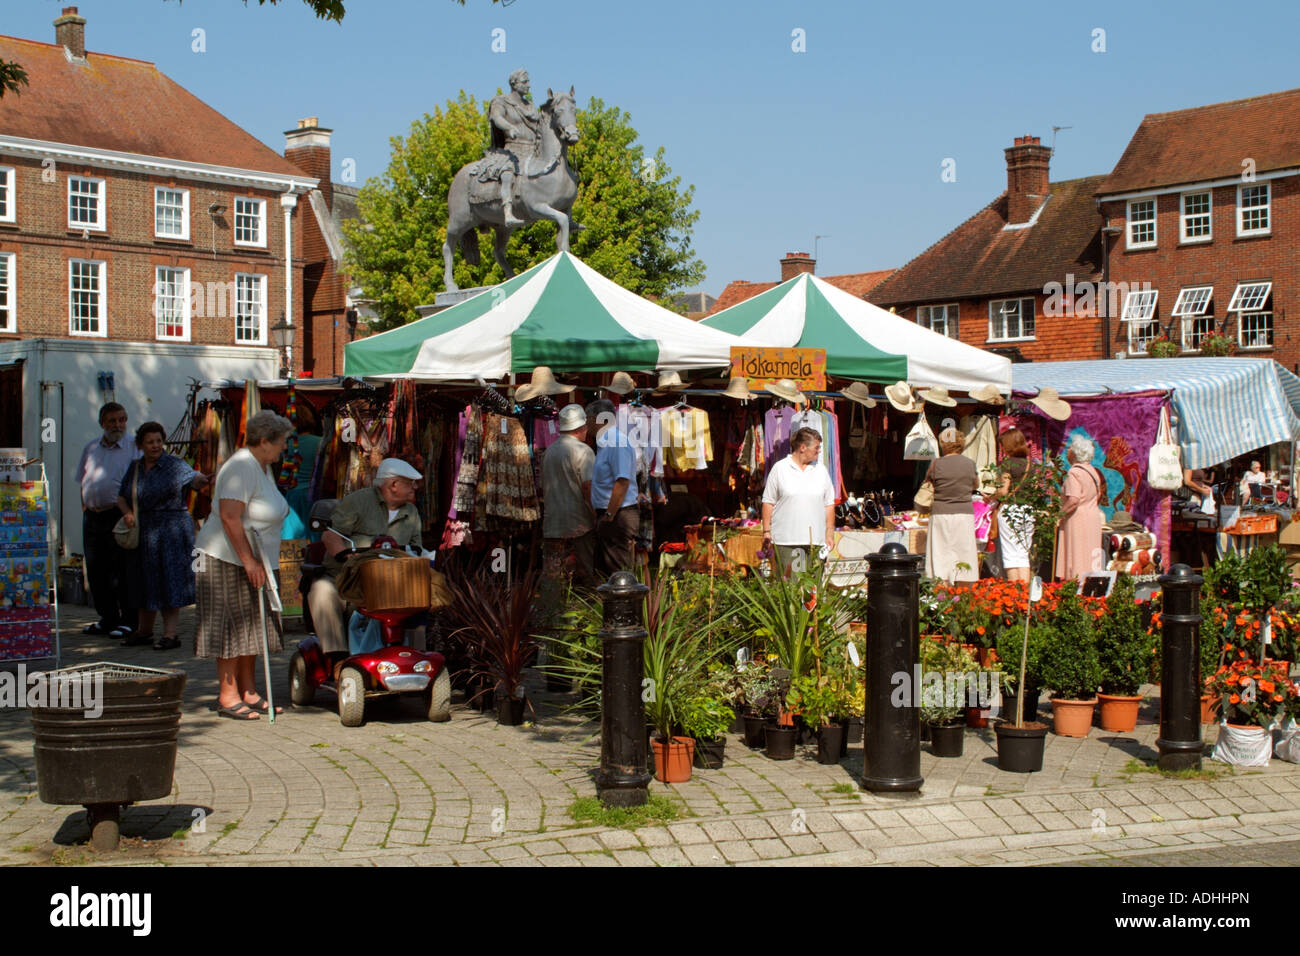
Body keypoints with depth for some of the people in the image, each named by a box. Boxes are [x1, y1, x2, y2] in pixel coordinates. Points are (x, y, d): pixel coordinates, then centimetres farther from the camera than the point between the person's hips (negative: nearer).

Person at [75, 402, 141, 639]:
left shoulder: (133, 449, 1)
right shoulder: (91, 449, 16)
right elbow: (83, 482, 20)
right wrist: (86, 507, 9)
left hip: (119, 516, -5)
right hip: (93, 517, 5)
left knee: (123, 571, -5)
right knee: (96, 571, 8)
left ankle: (128, 621, 2)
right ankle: (107, 619, 18)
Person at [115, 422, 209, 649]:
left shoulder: (174, 465, -7)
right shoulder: (135, 467, 10)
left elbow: (194, 478, -25)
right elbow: (121, 497, 16)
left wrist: (204, 480, -48)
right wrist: (127, 512, -5)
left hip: (171, 530, -6)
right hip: (142, 530, 6)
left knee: (170, 579, -6)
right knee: (145, 580, 13)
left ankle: (170, 633, -3)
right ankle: (144, 631, 25)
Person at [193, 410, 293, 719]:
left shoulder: (262, 467, 13)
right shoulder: (241, 468, -19)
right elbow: (229, 517, -26)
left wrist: (257, 562, 17)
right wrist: (249, 561, -25)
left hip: (253, 560, 10)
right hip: (228, 558, -10)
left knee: (252, 626, 10)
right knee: (233, 626, -5)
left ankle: (248, 692, 16)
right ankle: (228, 696, 1)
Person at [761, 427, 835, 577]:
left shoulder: (821, 470, 12)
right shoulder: (779, 468, 3)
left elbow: (829, 504, 15)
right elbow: (768, 502, 4)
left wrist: (830, 532, 8)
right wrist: (766, 531, -2)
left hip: (815, 539, 3)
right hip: (785, 540, -3)